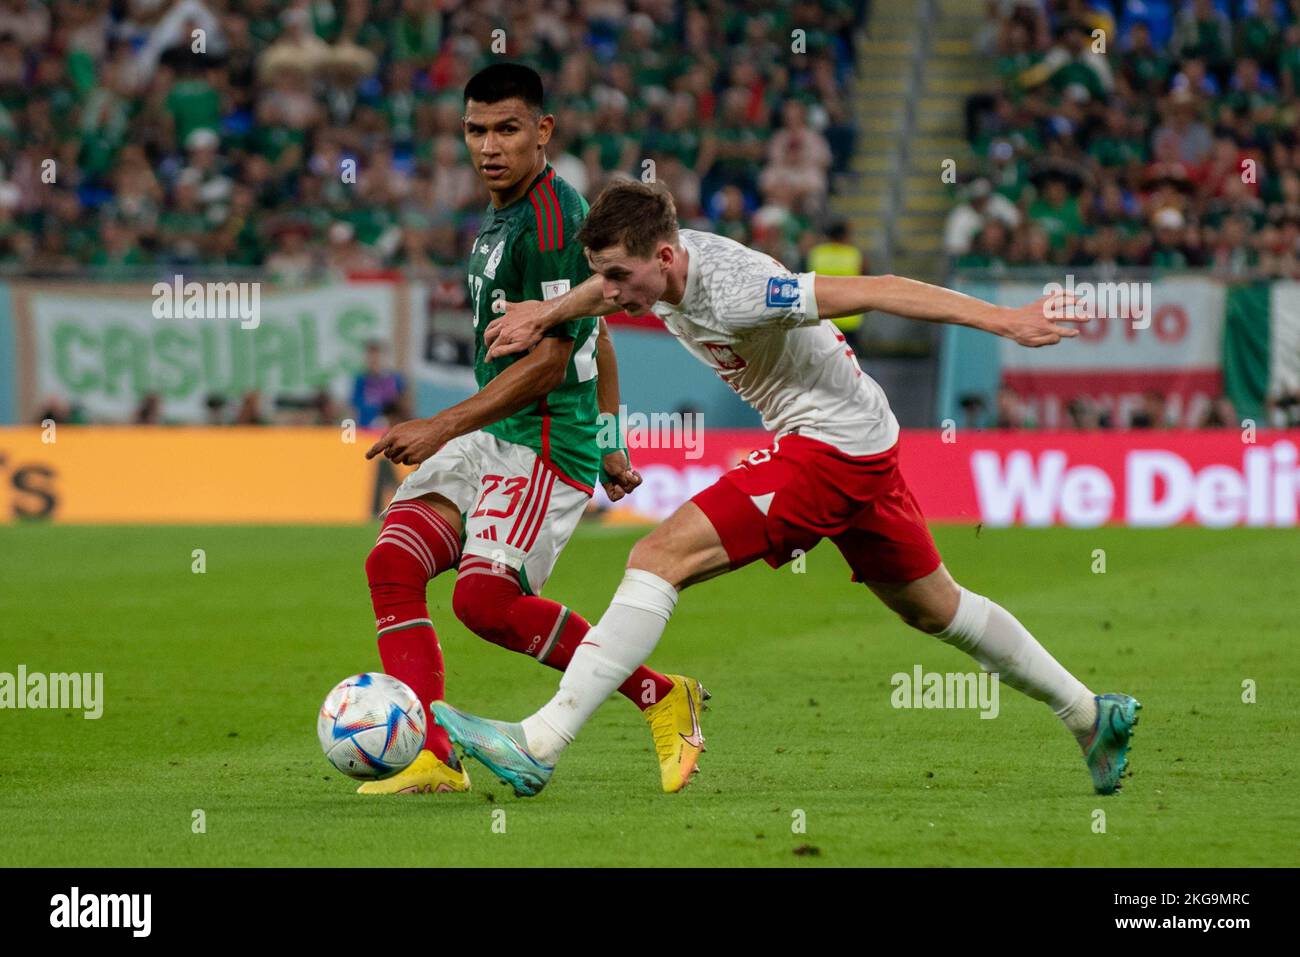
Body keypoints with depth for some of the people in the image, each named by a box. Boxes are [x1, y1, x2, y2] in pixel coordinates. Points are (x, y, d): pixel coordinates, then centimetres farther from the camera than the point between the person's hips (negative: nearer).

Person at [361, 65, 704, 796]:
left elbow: (548, 360, -20)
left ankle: (660, 696, -4)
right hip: (491, 437, 10)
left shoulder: (552, 219, -16)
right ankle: (433, 760, -7)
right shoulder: (502, 216, 16)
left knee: (486, 599, -20)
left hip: (548, 441, -10)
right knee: (393, 563, -6)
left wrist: (443, 428, -20)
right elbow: (597, 334, 25)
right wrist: (608, 442, 27)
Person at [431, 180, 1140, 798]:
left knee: (659, 560, -19)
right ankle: (1090, 715, 36)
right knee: (933, 607, 23)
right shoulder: (667, 257, -3)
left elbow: (874, 291, -26)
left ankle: (537, 745, -24)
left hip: (831, 446, -10)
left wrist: (1003, 321, -27)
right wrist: (543, 315, 15)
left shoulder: (730, 294, -27)